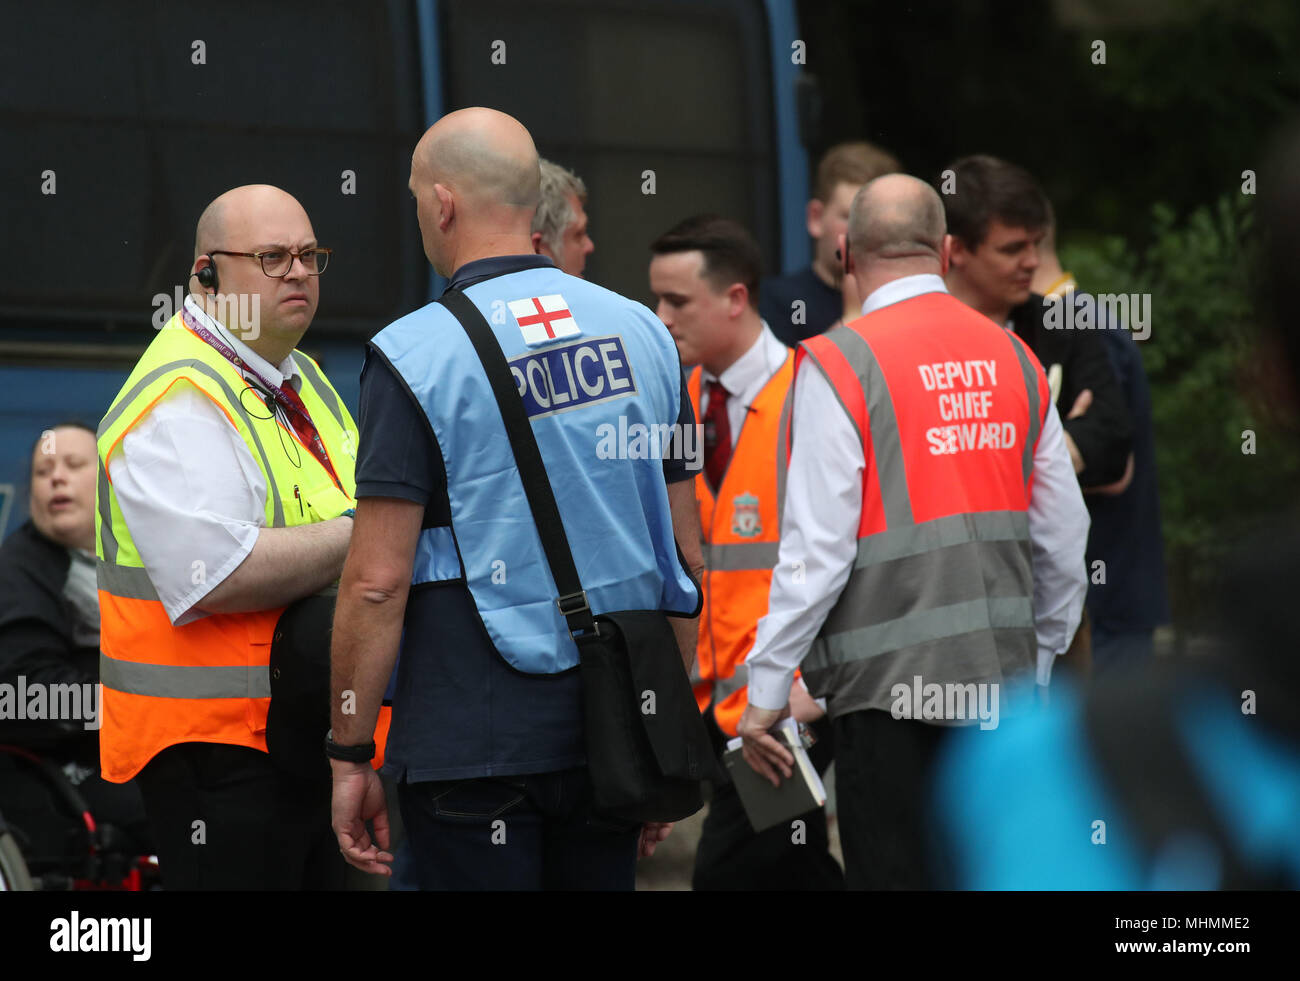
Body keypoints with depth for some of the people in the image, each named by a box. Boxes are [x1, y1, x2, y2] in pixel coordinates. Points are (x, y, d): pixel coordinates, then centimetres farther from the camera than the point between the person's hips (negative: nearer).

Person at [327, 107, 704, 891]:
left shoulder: (416, 356, -10)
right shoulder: (642, 334, 8)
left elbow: (377, 581, -13)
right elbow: (688, 558, 11)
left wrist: (349, 755, -6)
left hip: (471, 739, -5)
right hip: (610, 738, 5)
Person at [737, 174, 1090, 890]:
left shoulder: (838, 365, -9)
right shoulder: (1013, 360, 9)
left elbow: (815, 548, -13)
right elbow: (1063, 541, 12)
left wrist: (765, 691, -6)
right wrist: (1040, 657, 25)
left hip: (891, 681, -5)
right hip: (1004, 679, 6)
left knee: (893, 874, -3)